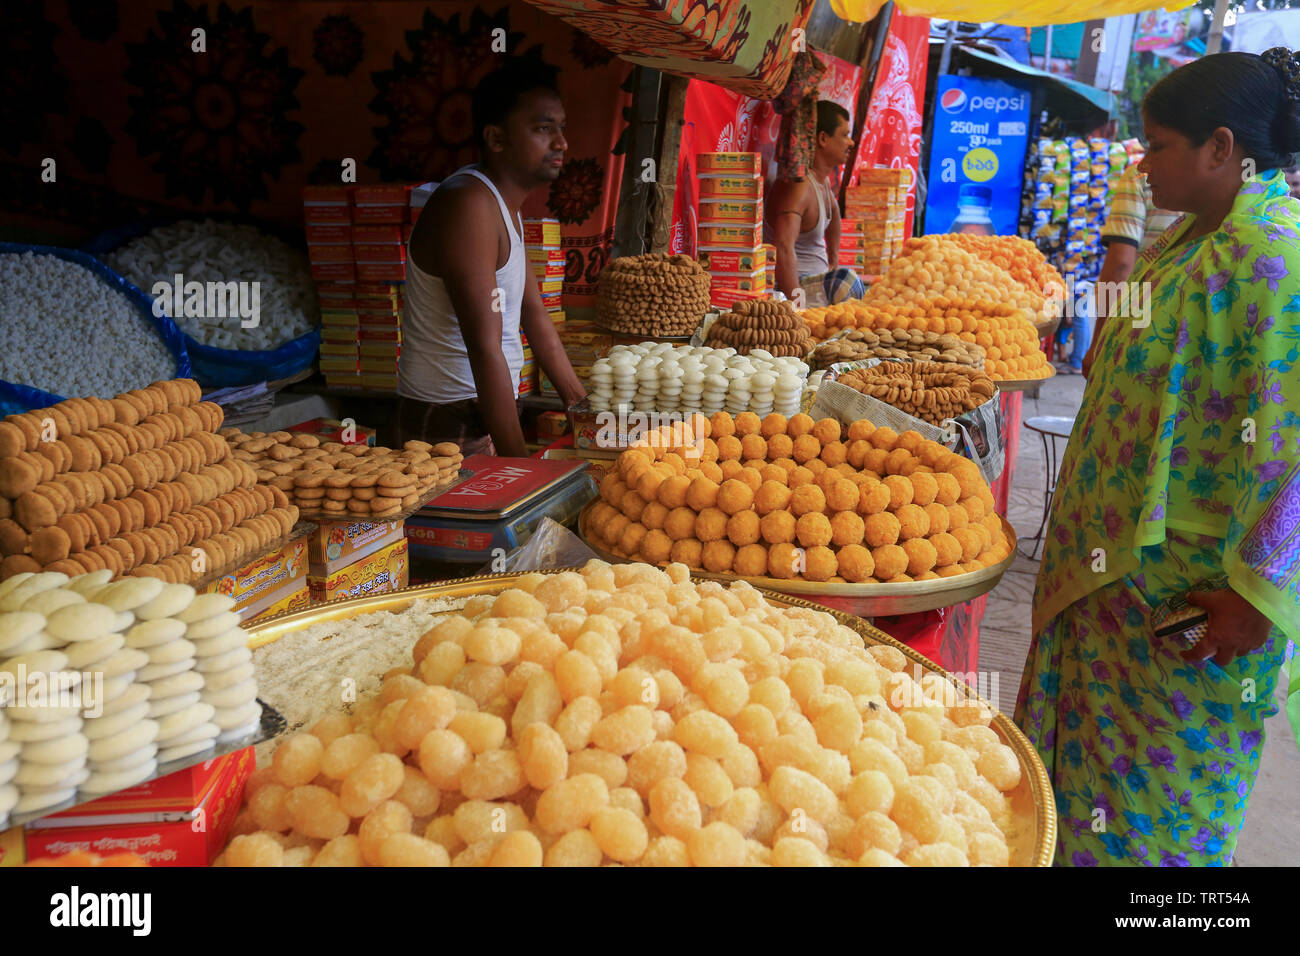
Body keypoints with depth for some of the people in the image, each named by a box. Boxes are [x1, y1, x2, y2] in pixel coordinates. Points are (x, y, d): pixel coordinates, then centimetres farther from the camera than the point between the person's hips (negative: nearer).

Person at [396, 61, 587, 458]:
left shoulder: (506, 205, 14)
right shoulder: (468, 204, -18)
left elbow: (535, 318, 18)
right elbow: (486, 348, -24)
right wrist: (519, 464, -26)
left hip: (486, 410, 9)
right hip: (448, 421, -9)